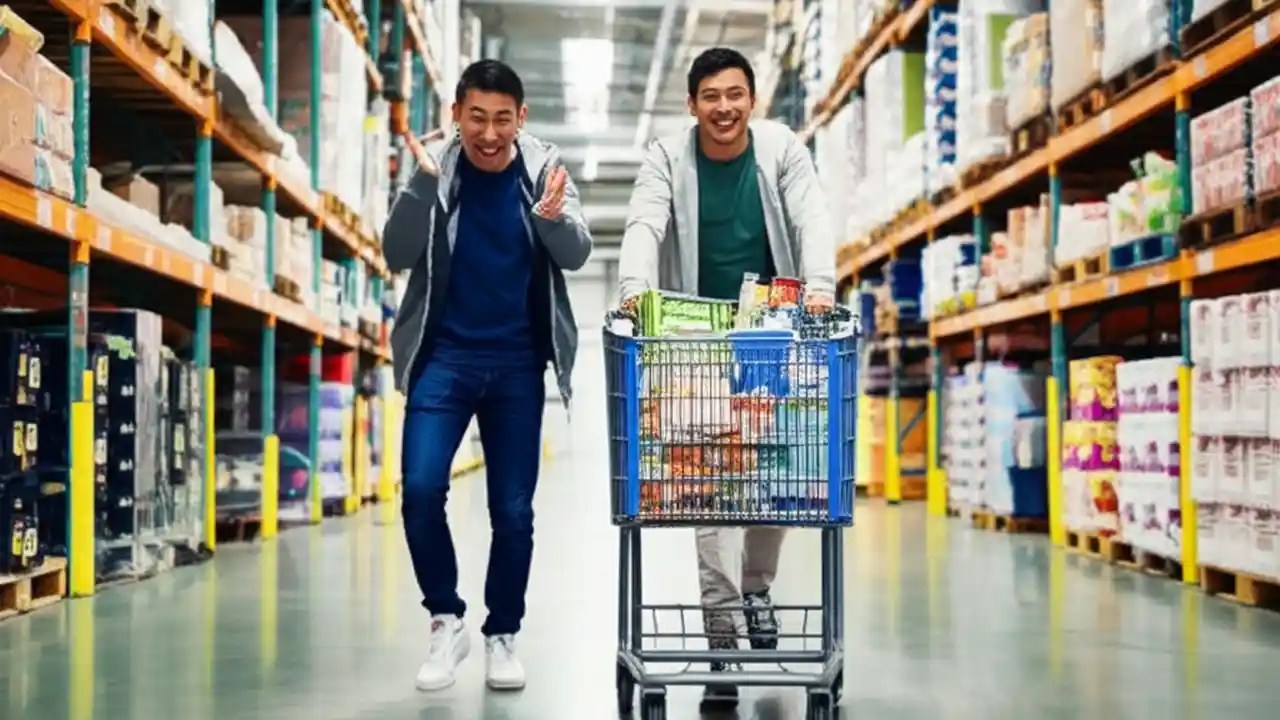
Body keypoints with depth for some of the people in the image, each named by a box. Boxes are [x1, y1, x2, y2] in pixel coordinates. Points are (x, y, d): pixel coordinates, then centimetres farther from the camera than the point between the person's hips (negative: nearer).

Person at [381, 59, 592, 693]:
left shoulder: (543, 168, -4)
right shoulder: (435, 169, -6)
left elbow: (576, 256, -12)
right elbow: (398, 256, -12)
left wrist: (552, 216, -34)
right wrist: (424, 182, -26)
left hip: (517, 364, 1)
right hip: (443, 356, -1)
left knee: (513, 509, 4)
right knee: (421, 489, -14)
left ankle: (502, 636, 21)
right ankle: (446, 620, 5)